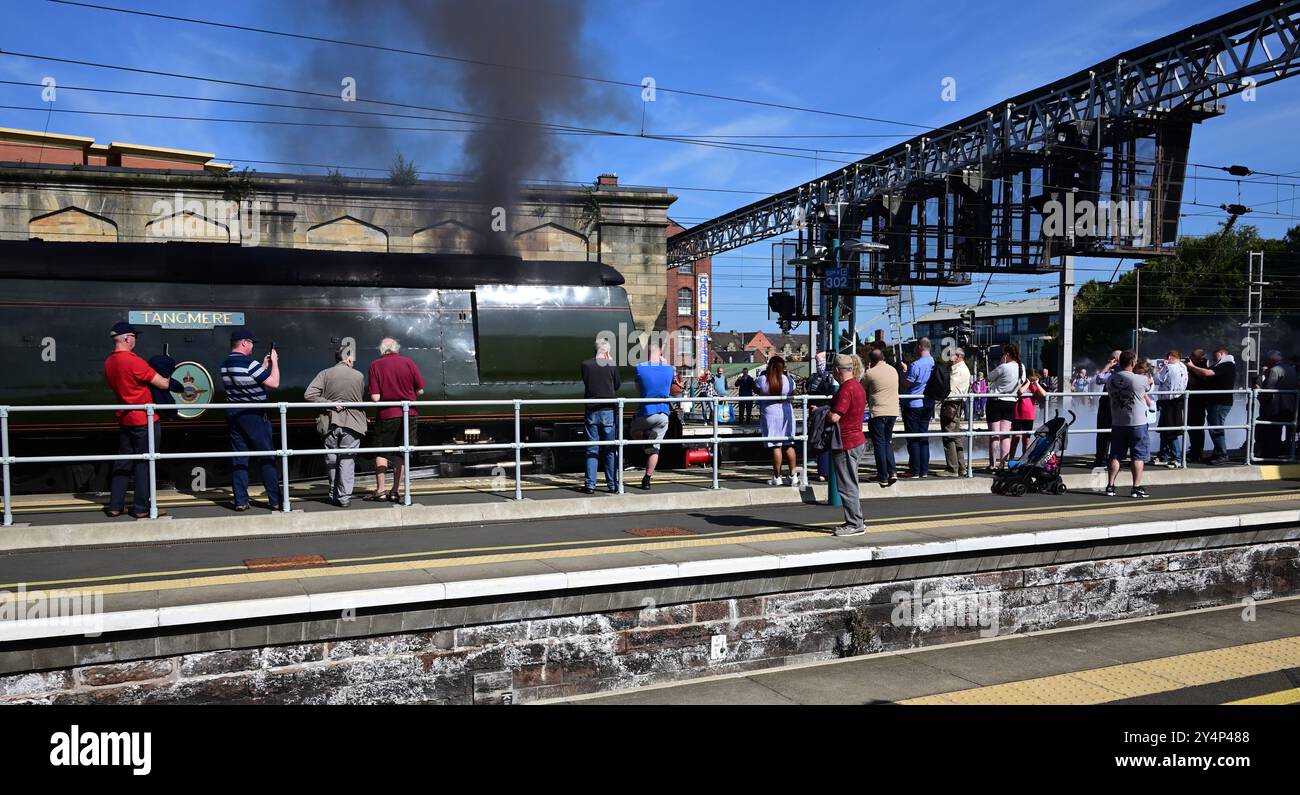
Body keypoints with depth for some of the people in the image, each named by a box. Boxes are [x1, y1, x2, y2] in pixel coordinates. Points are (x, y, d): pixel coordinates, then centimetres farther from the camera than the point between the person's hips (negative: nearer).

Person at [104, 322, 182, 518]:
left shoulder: (108, 362, 6)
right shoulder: (133, 361, -19)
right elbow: (163, 384, -17)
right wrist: (175, 384, 5)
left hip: (124, 419, 8)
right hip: (145, 419, -8)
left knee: (123, 462, 13)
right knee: (145, 463, 0)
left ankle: (115, 505, 16)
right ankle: (141, 508, 3)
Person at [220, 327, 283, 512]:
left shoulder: (225, 364, 9)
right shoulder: (249, 363, -16)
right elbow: (273, 383, -13)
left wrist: (264, 365, 18)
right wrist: (274, 362, -1)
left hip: (233, 415, 7)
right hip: (253, 416, -7)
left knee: (239, 459, 8)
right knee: (267, 458, 1)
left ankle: (240, 501, 6)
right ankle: (275, 500, 3)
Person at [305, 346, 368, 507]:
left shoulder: (324, 374, 1)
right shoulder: (359, 376, 2)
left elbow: (309, 395, -10)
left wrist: (330, 404, -7)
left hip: (330, 423, 1)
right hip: (352, 423, -1)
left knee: (331, 460, 12)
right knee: (347, 460, 1)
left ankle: (334, 496, 20)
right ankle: (344, 497, -3)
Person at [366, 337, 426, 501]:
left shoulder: (375, 366, -7)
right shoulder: (409, 362, -2)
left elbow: (375, 397, -12)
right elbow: (420, 391, -1)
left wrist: (386, 396, 9)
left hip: (386, 414, -2)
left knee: (381, 452, 10)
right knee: (401, 453, 10)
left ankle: (380, 491, 7)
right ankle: (395, 491, 13)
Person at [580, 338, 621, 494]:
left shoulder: (585, 365, -2)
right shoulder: (612, 365, -7)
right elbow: (618, 385, 6)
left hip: (591, 411, 1)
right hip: (608, 411, -1)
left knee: (592, 449, 7)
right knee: (610, 449, 6)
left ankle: (590, 485, 4)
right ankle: (613, 485, 8)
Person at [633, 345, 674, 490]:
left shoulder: (640, 368, -6)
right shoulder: (669, 368, -1)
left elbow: (638, 388, 8)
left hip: (645, 412, -2)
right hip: (663, 413, 2)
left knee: (635, 432, 27)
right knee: (654, 448, 7)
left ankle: (646, 436, -6)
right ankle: (647, 480, 2)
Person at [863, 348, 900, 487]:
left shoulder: (870, 373, -8)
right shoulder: (894, 370, 10)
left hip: (878, 412, -5)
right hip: (893, 411, 5)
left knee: (879, 444, 2)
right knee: (888, 441, 17)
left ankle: (883, 477, 3)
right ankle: (892, 471, 4)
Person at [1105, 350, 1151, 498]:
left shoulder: (1110, 379, -3)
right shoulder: (1140, 379, -14)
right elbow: (1149, 382, 7)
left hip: (1117, 423, 4)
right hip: (1137, 423, -4)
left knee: (1115, 455, 10)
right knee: (1138, 456, 5)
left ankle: (1110, 486, 9)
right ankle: (1136, 488, 5)